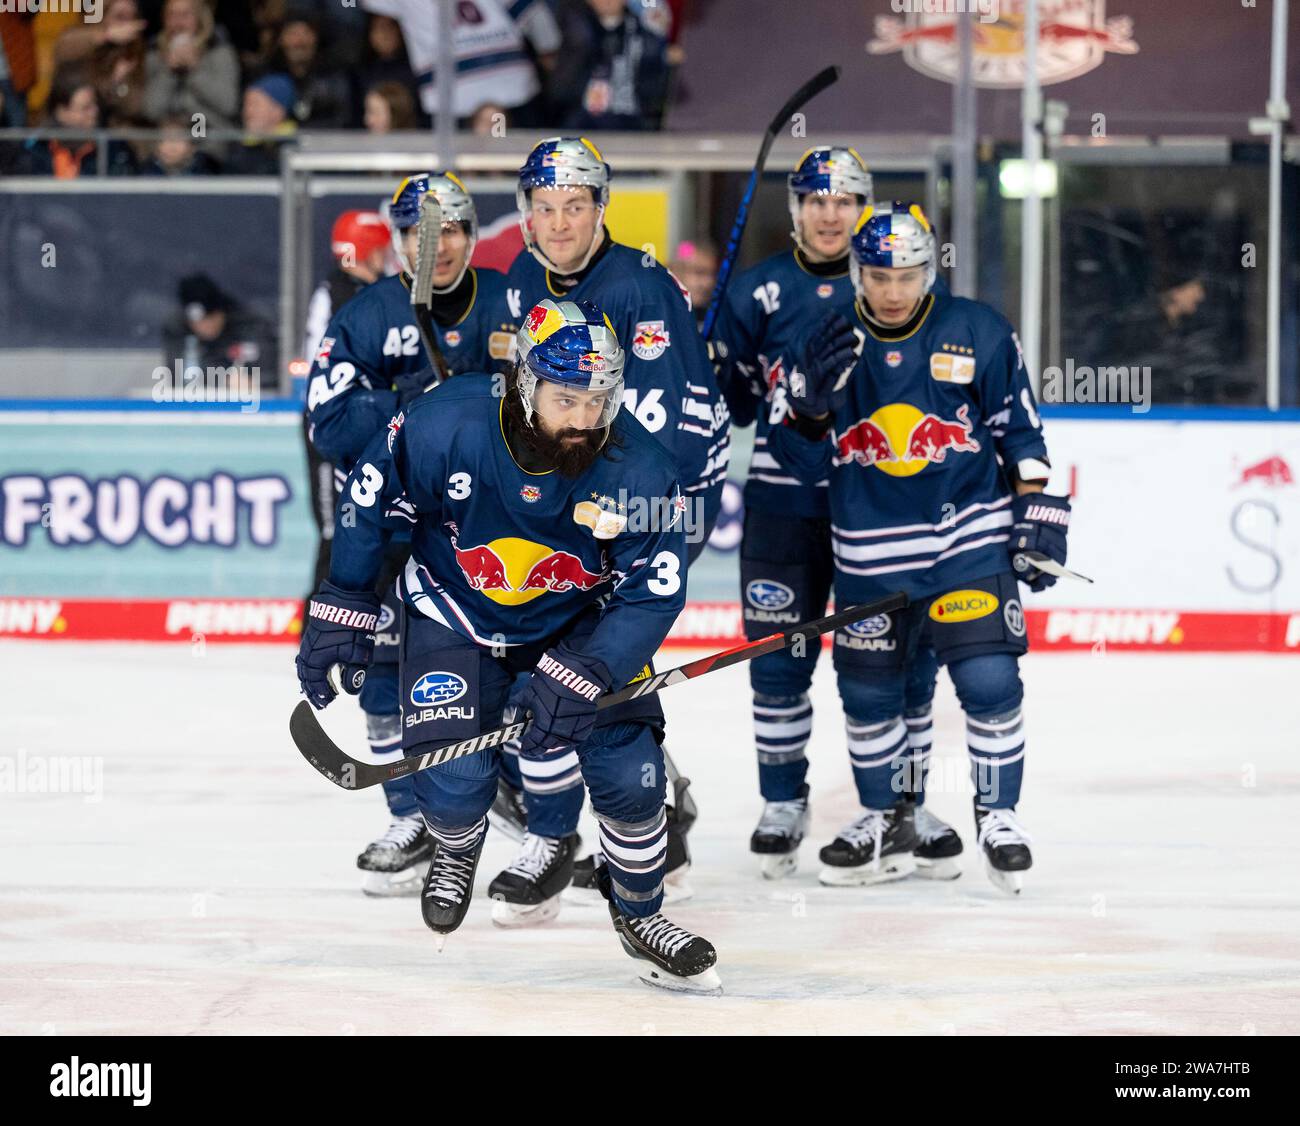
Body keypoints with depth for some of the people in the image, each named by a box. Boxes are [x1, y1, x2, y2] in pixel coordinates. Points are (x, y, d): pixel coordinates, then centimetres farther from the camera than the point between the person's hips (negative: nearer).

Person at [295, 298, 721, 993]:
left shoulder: (637, 468, -28)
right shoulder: (444, 427, -29)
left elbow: (652, 594, -22)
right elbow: (369, 499, -11)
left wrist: (578, 676, -33)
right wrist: (341, 611, -6)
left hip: (582, 620, 1)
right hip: (457, 613, -1)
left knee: (629, 772, -11)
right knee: (453, 784, -14)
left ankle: (638, 912, 17)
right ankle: (455, 854, 25)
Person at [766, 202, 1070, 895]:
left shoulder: (977, 334, -4)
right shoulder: (829, 344, 0)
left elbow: (1019, 429, 4)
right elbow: (802, 460, 3)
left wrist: (1039, 512, 0)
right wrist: (812, 400, -15)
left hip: (969, 536, -2)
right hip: (870, 555, 2)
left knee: (988, 679, -12)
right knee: (867, 693, 8)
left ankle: (999, 815, 6)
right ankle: (886, 822, 26)